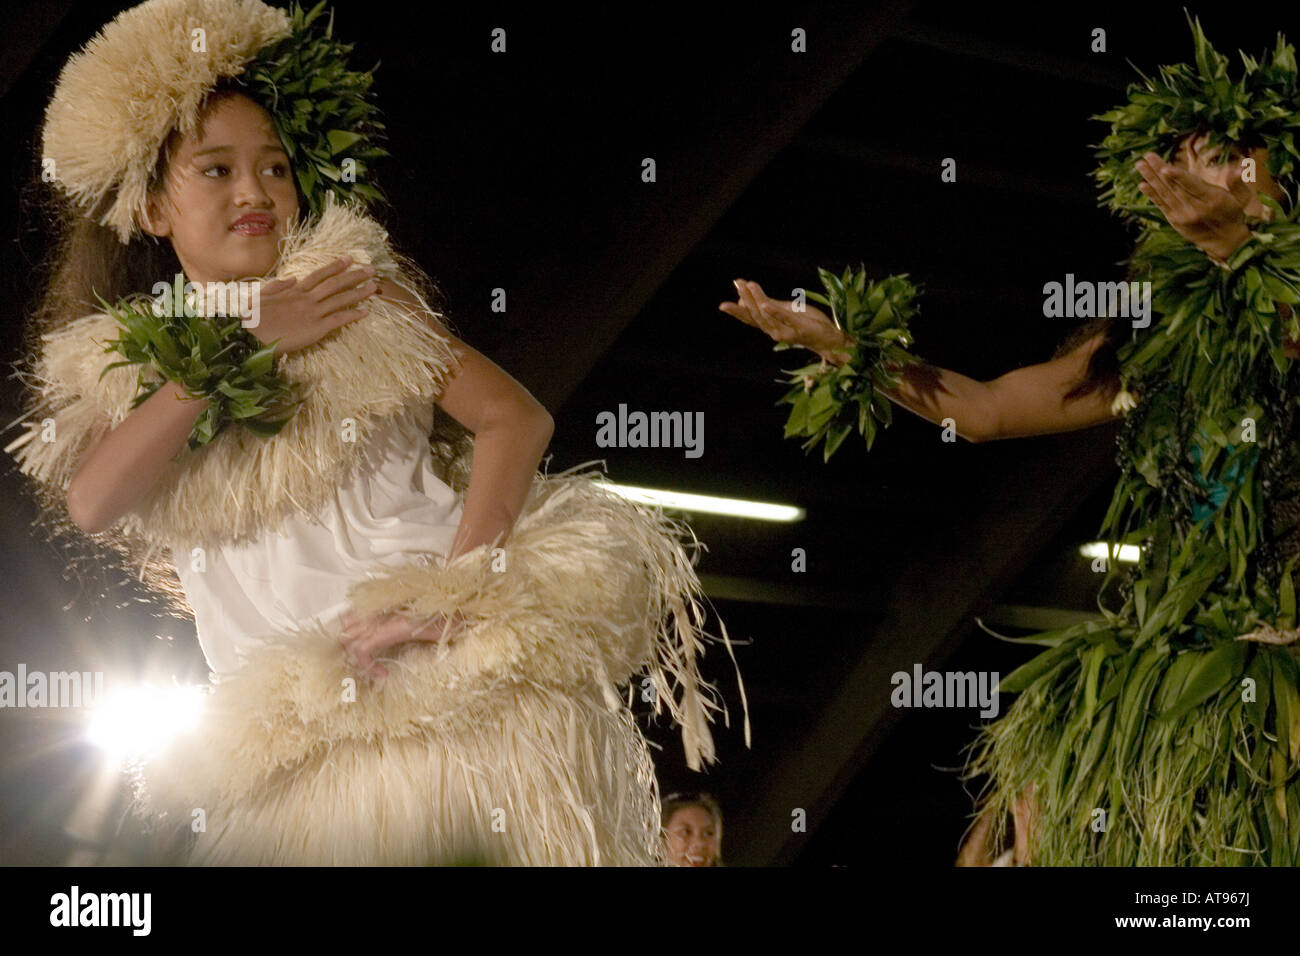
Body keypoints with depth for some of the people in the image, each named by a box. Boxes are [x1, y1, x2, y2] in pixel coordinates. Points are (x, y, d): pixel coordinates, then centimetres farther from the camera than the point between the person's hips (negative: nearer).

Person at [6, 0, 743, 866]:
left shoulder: (353, 290, 7)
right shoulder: (118, 364, 13)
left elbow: (515, 417, -1)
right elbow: (90, 503, -8)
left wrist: (453, 591, -16)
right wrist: (243, 348, -7)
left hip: (443, 682, -1)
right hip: (286, 737, 2)